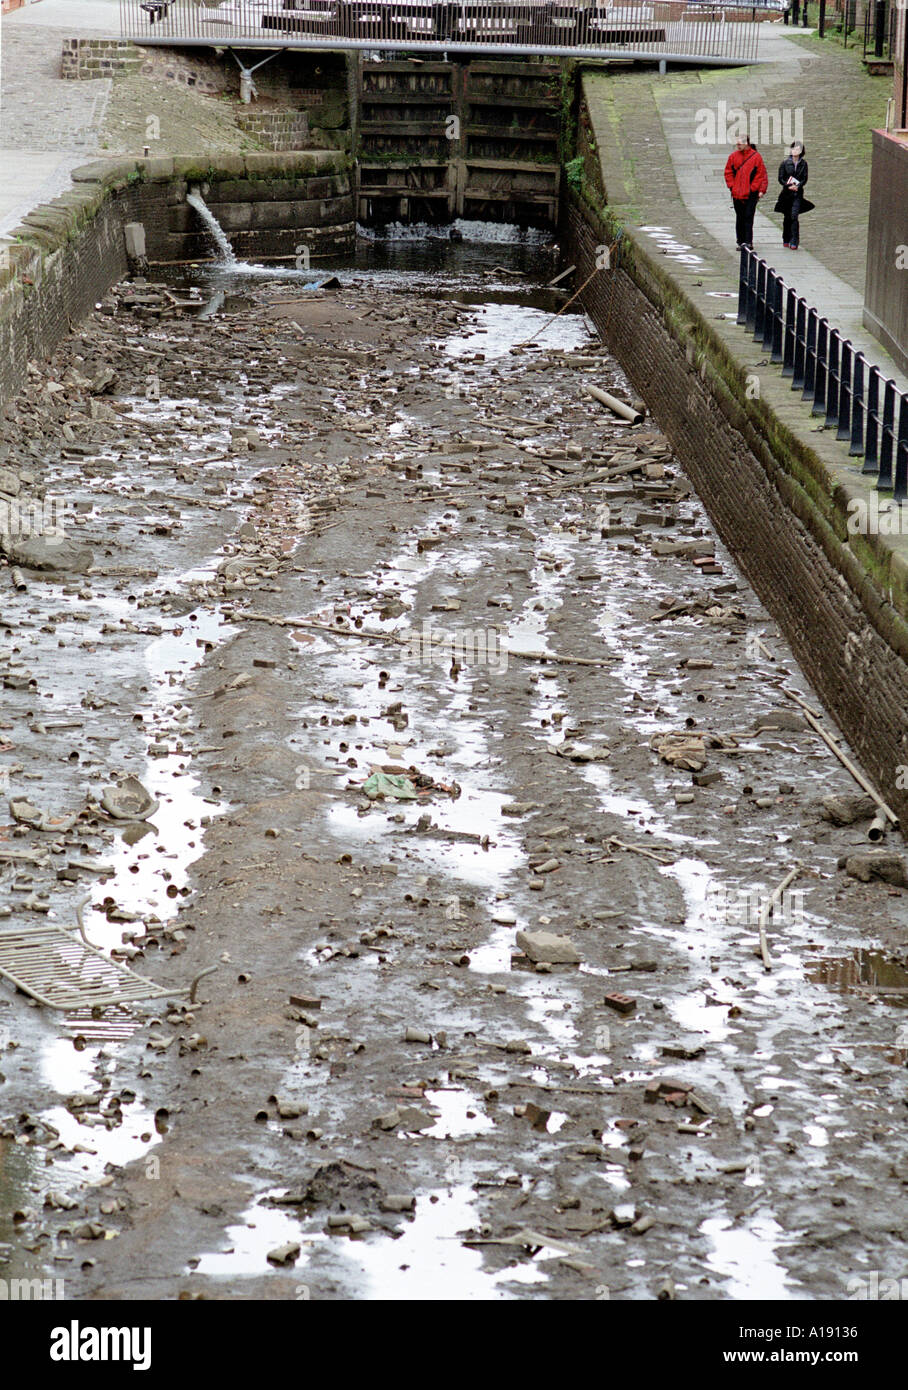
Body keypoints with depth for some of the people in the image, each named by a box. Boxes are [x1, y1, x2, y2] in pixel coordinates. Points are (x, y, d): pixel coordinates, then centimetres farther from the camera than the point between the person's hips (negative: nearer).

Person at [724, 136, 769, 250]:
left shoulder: (756, 156, -3)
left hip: (751, 194, -4)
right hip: (737, 194, 4)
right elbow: (728, 172, 14)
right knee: (739, 218, 9)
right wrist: (732, 186, 2)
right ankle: (741, 242, 16)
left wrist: (761, 190, -7)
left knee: (748, 218, -7)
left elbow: (762, 174, -2)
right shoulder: (733, 156, 7)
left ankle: (748, 242, -6)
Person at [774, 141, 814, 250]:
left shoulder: (803, 163, 3)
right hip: (786, 193, 1)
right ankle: (786, 240, 26)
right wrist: (789, 186, -14)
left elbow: (805, 178, 3)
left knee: (794, 216, -13)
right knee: (787, 217, 10)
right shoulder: (785, 163, 1)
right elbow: (780, 178, 1)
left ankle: (794, 242, -16)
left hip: (798, 193, -1)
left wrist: (797, 186, -14)